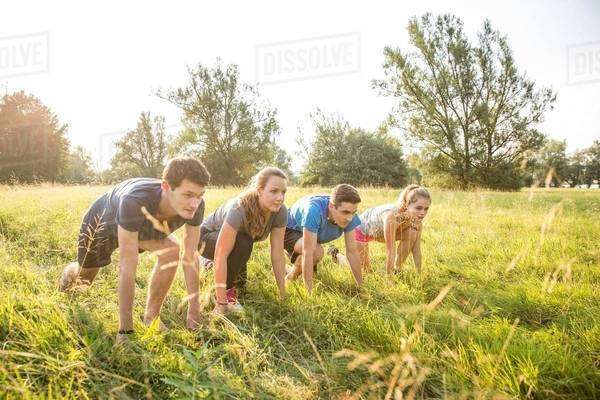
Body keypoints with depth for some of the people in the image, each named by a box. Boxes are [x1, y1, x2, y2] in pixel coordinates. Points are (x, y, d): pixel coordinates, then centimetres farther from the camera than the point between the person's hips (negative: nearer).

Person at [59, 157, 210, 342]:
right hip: (102, 221, -2)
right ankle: (68, 275, 57)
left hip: (145, 227, 3)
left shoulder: (195, 205, -35)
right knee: (84, 278, 19)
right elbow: (128, 266, -45)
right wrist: (126, 329, -41)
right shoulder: (135, 202, -49)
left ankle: (151, 317, -8)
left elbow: (190, 257, -24)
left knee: (171, 250, -26)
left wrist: (194, 309, -24)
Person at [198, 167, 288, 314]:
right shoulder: (239, 209, -40)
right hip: (208, 237, -6)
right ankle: (226, 292, -14)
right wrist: (221, 302, -40)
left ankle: (211, 263, 31)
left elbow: (278, 255, -20)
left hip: (237, 246, 6)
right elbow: (221, 256, -40)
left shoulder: (280, 211, -25)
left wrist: (283, 294, -19)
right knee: (243, 243, -34)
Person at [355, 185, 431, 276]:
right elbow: (390, 251, -38)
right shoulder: (392, 217, -43)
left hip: (378, 233, 5)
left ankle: (397, 269, -2)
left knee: (412, 234, -18)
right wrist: (389, 276, -33)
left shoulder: (417, 222, -24)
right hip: (360, 229, -5)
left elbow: (416, 250, -15)